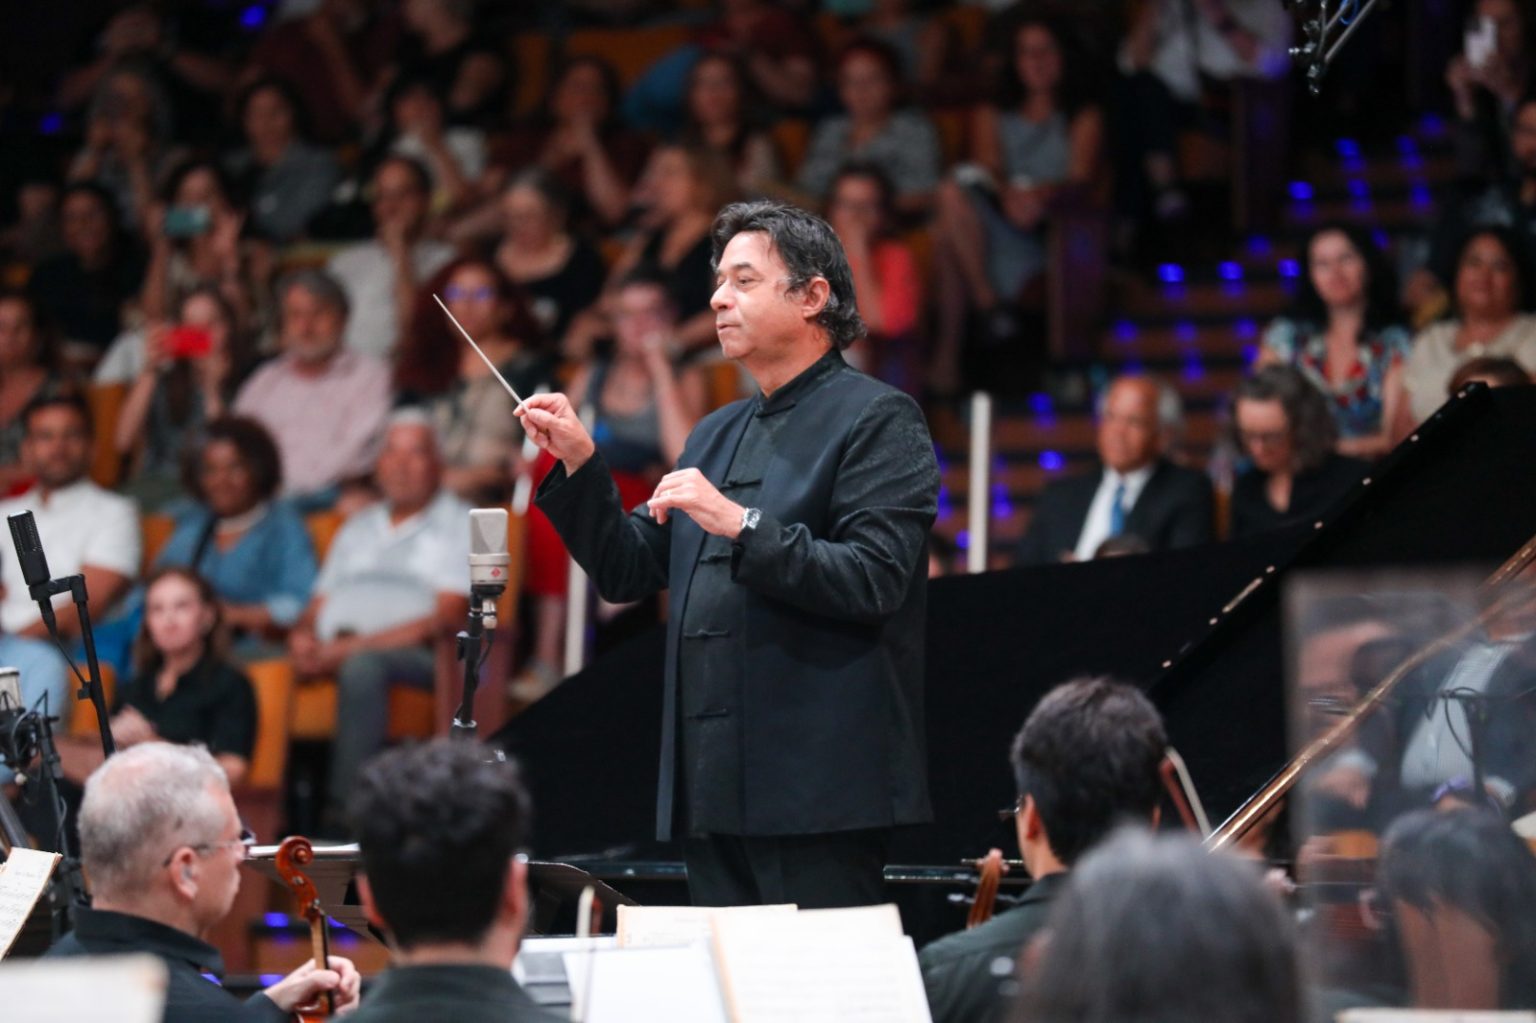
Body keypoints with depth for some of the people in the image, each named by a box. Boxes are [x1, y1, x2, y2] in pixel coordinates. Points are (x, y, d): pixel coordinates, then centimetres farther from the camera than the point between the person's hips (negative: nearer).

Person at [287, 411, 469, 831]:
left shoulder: (459, 524, 9)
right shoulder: (360, 527, 29)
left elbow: (447, 619, -5)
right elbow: (318, 605, 25)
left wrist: (353, 647, -14)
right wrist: (303, 636, -2)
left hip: (416, 655, -5)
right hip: (332, 651, 5)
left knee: (362, 665, -39)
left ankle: (344, 816, -40)